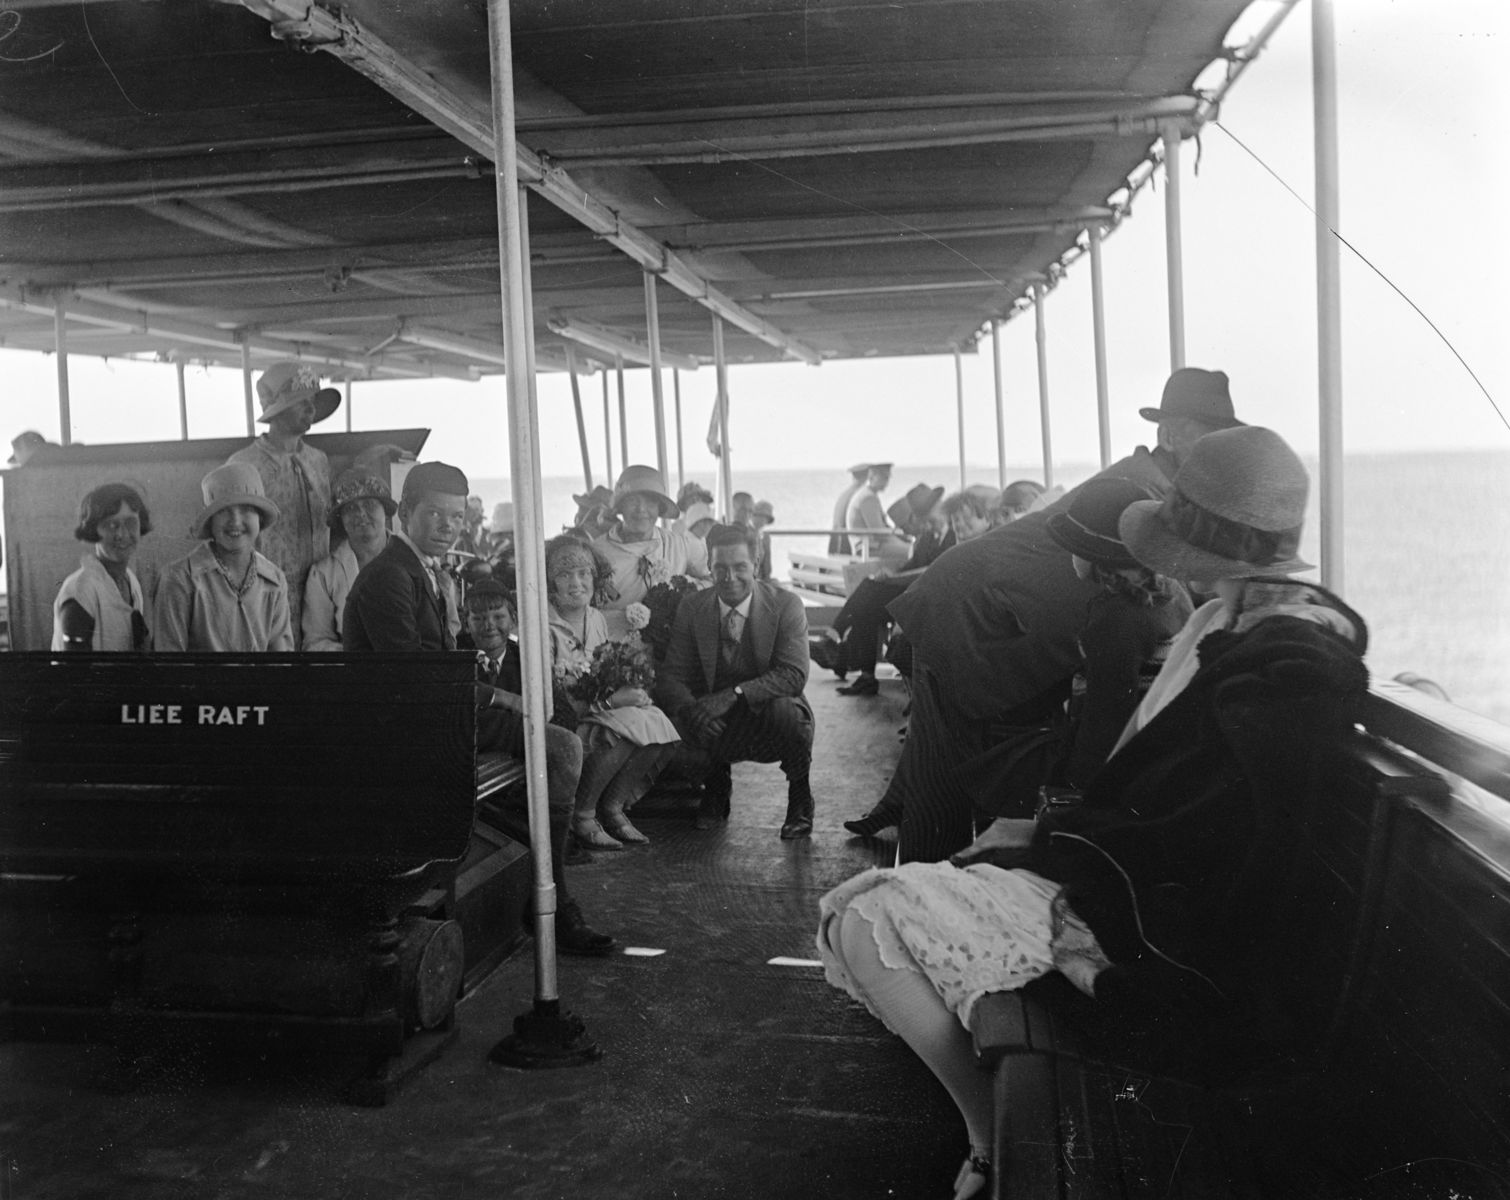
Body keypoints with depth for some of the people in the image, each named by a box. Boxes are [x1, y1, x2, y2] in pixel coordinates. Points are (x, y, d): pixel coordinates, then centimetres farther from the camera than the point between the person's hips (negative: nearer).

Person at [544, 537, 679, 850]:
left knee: (657, 724, -18)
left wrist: (630, 691, -8)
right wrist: (610, 701, -24)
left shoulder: (596, 618, 10)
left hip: (604, 710, 7)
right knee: (625, 730, -31)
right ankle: (581, 816, -13)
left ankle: (613, 806, -1)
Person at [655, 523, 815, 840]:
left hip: (769, 725, -2)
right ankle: (716, 786, 8)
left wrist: (734, 694, -35)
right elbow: (672, 676, -7)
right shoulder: (691, 607, -3)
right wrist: (690, 709, -31)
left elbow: (794, 674, -22)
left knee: (784, 707, -35)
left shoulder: (786, 605, -11)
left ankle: (800, 798, -2)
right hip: (718, 729, 2)